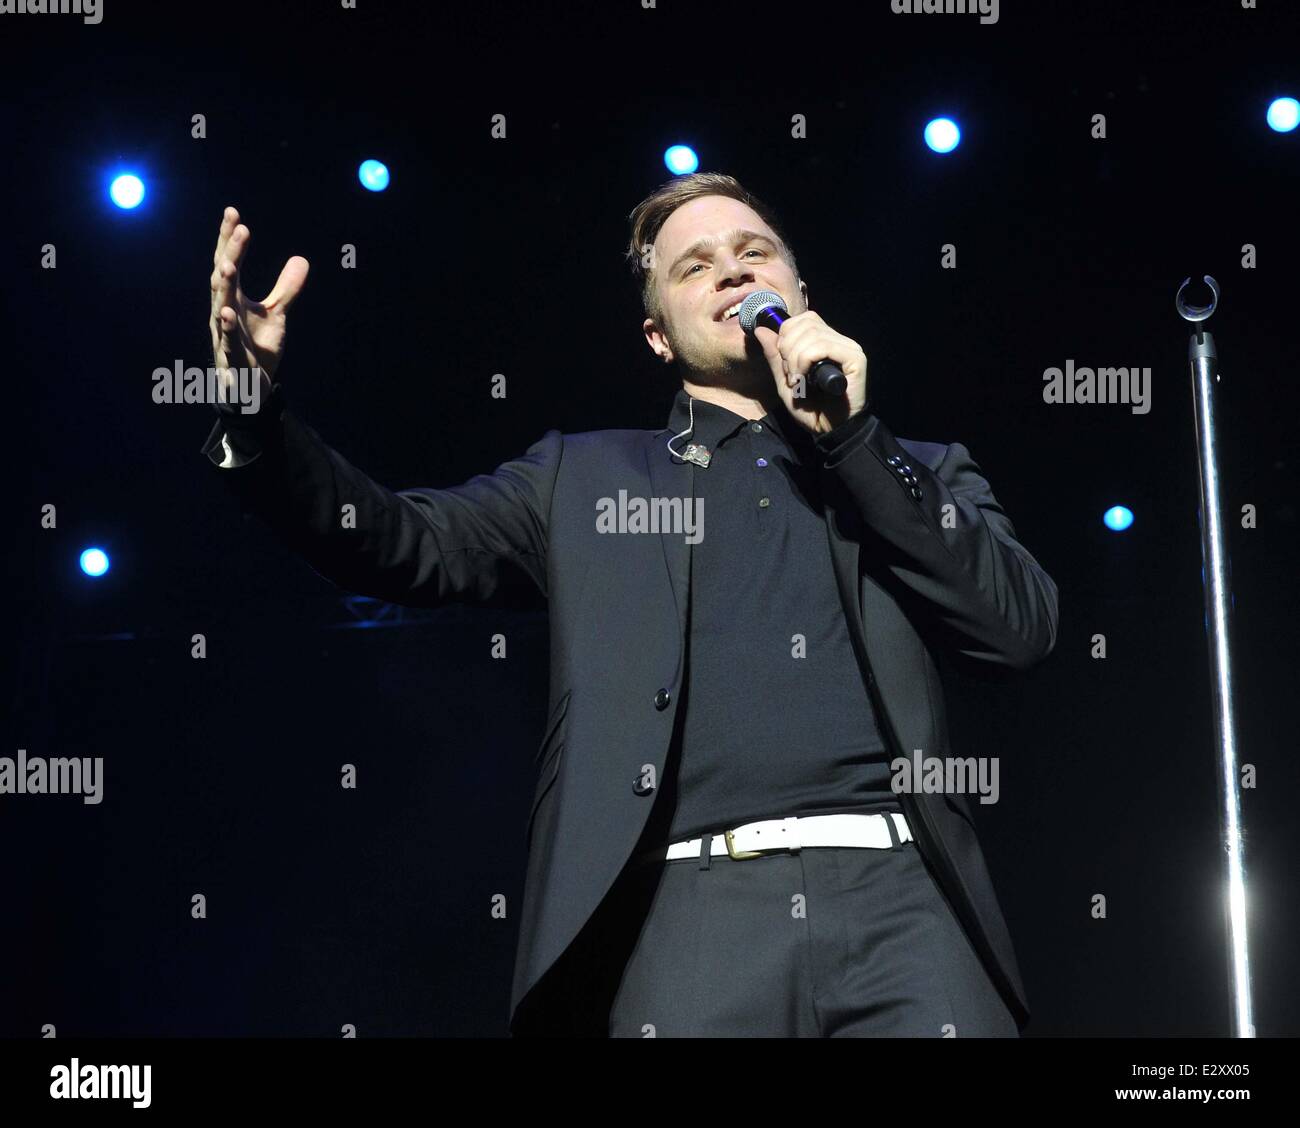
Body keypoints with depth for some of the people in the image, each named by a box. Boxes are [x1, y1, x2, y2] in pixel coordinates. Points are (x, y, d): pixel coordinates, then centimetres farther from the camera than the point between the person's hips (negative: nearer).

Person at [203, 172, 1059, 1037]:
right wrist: (255, 406, -6)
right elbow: (401, 544, 9)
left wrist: (854, 436, 2)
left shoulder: (917, 475, 22)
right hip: (694, 909, 0)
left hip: (901, 900, 1)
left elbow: (1022, 626, 7)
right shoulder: (585, 476, 20)